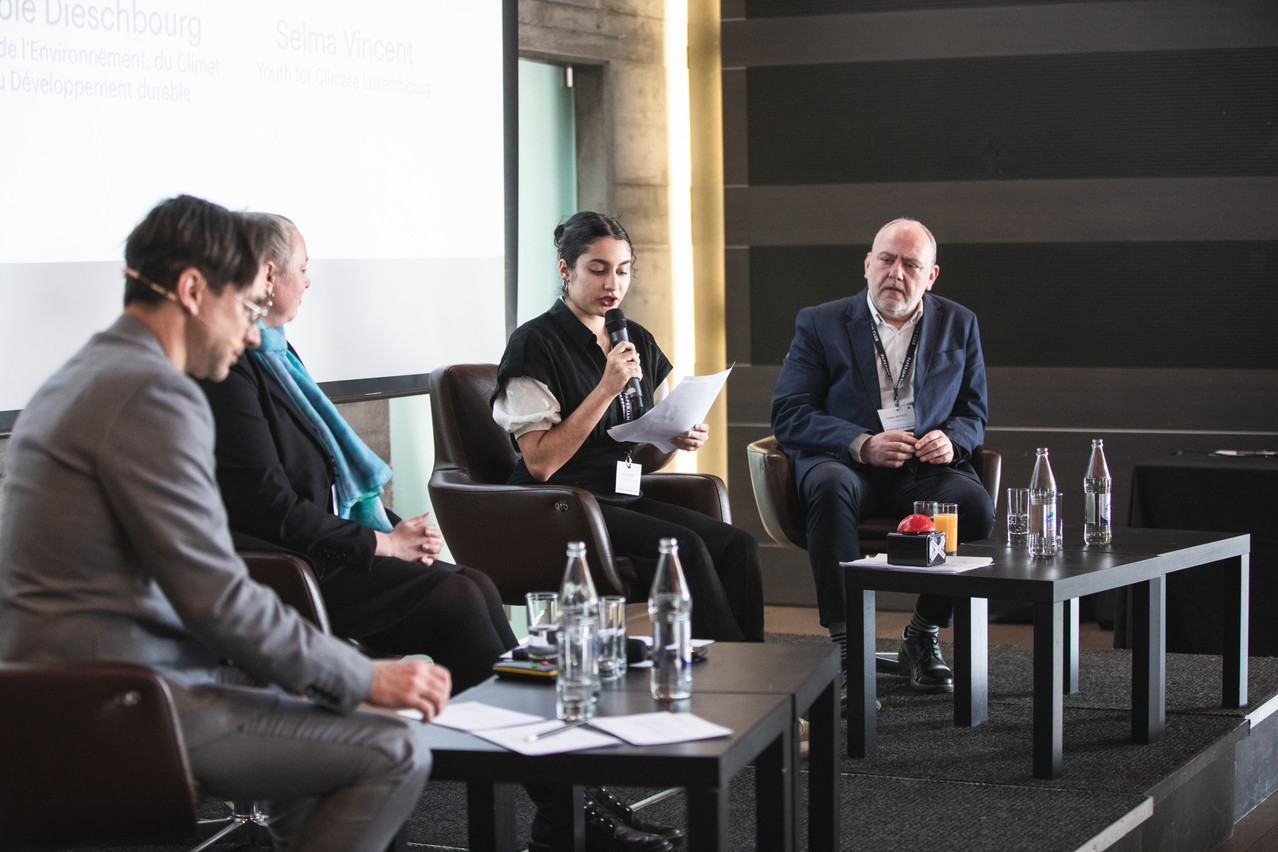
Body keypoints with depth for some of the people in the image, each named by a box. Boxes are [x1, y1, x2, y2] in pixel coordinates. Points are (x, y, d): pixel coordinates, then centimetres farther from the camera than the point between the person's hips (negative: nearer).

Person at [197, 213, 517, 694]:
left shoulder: (275, 354, 18)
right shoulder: (229, 370, -14)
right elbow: (272, 508, -18)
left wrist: (397, 530, 6)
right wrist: (383, 543, -11)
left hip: (327, 544, 10)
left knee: (476, 584, -8)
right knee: (454, 596, -20)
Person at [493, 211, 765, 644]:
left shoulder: (638, 341, 15)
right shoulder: (536, 343, -6)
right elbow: (541, 463, -14)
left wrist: (677, 441, -3)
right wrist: (607, 388, -18)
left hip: (626, 499, 7)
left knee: (738, 545, -19)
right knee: (685, 548, -29)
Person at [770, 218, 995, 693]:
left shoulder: (958, 325, 15)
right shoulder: (820, 324, 6)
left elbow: (974, 414, 16)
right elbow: (788, 416, -2)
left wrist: (950, 439, -10)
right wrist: (863, 445, -18)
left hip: (925, 468, 2)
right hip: (845, 461, -2)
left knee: (974, 504, -30)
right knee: (831, 487, -38)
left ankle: (923, 637, -9)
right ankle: (845, 644, -33)